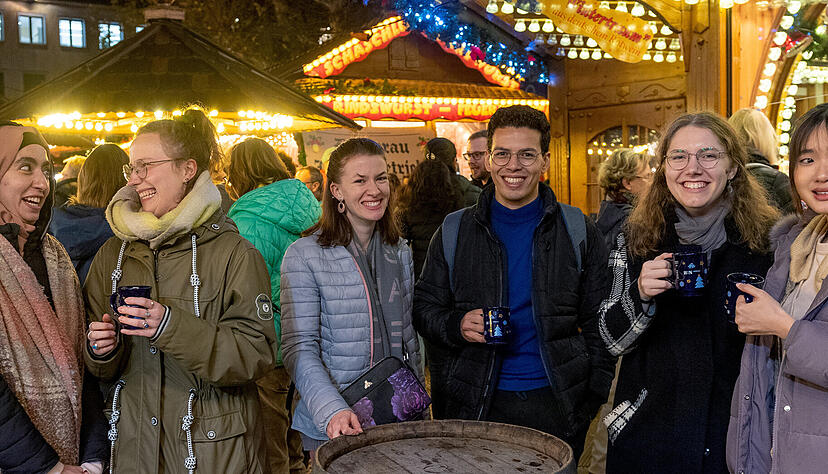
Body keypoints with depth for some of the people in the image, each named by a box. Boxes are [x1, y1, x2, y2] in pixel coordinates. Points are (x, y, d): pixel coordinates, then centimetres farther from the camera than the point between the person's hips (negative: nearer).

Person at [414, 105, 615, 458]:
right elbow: (425, 307, 7)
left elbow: (599, 322, 4)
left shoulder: (578, 231, 2)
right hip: (477, 405, 0)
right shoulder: (454, 232, 3)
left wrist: (594, 396, -3)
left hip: (556, 403, 0)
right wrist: (457, 325, -14)